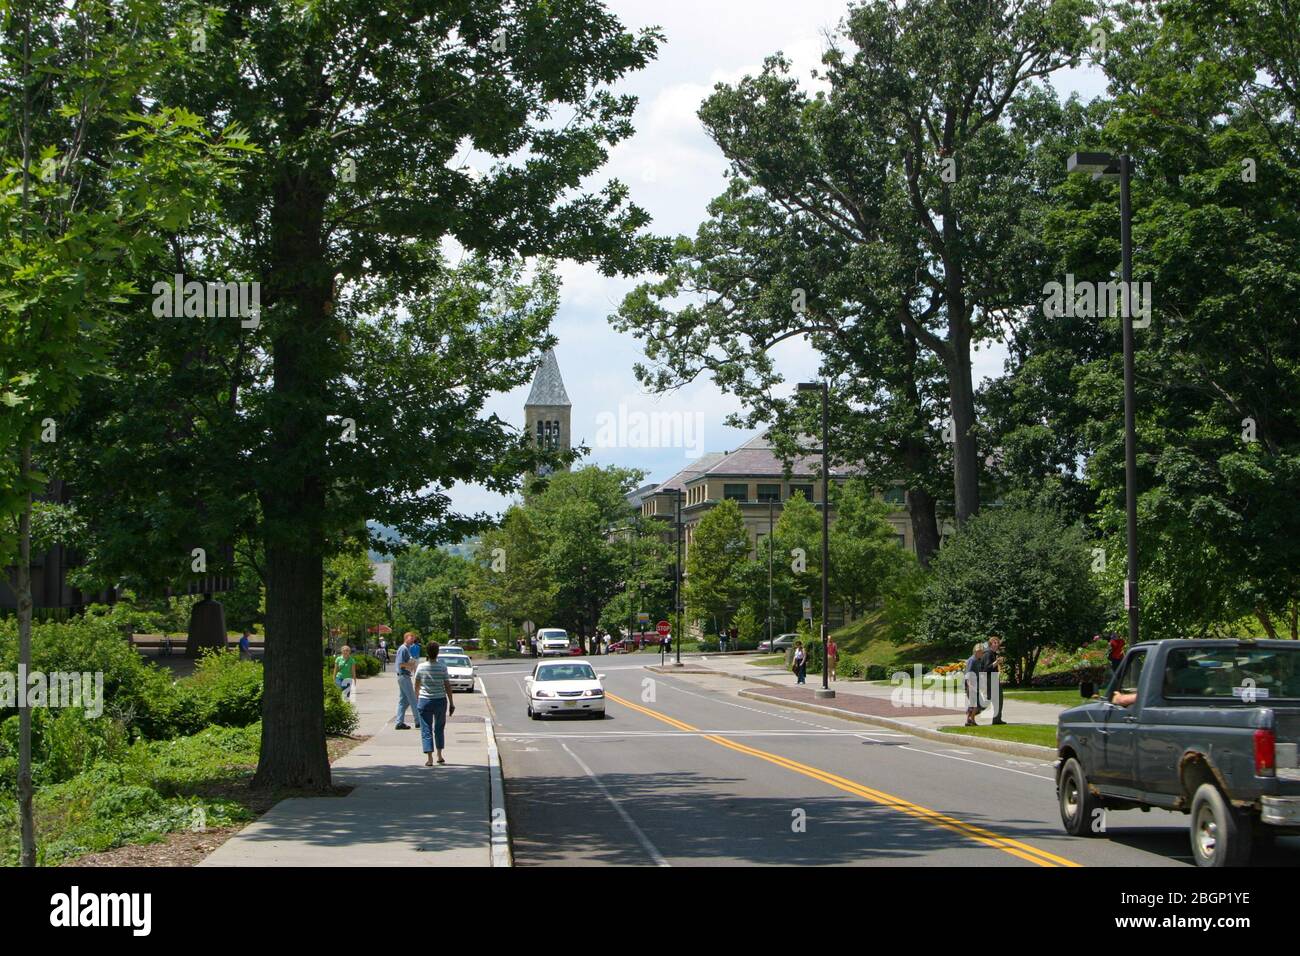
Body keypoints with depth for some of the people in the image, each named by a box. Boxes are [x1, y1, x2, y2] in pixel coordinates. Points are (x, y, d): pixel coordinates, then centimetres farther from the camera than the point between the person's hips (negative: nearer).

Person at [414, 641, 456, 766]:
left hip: (425, 701, -1)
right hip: (440, 700, 1)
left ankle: (429, 758, -8)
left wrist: (418, 695, 28)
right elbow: (448, 686, -6)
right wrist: (451, 704, 2)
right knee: (439, 729, 18)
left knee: (426, 730, 2)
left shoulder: (421, 667, -5)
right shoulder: (442, 667, -8)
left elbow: (417, 686, 7)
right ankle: (439, 756, 24)